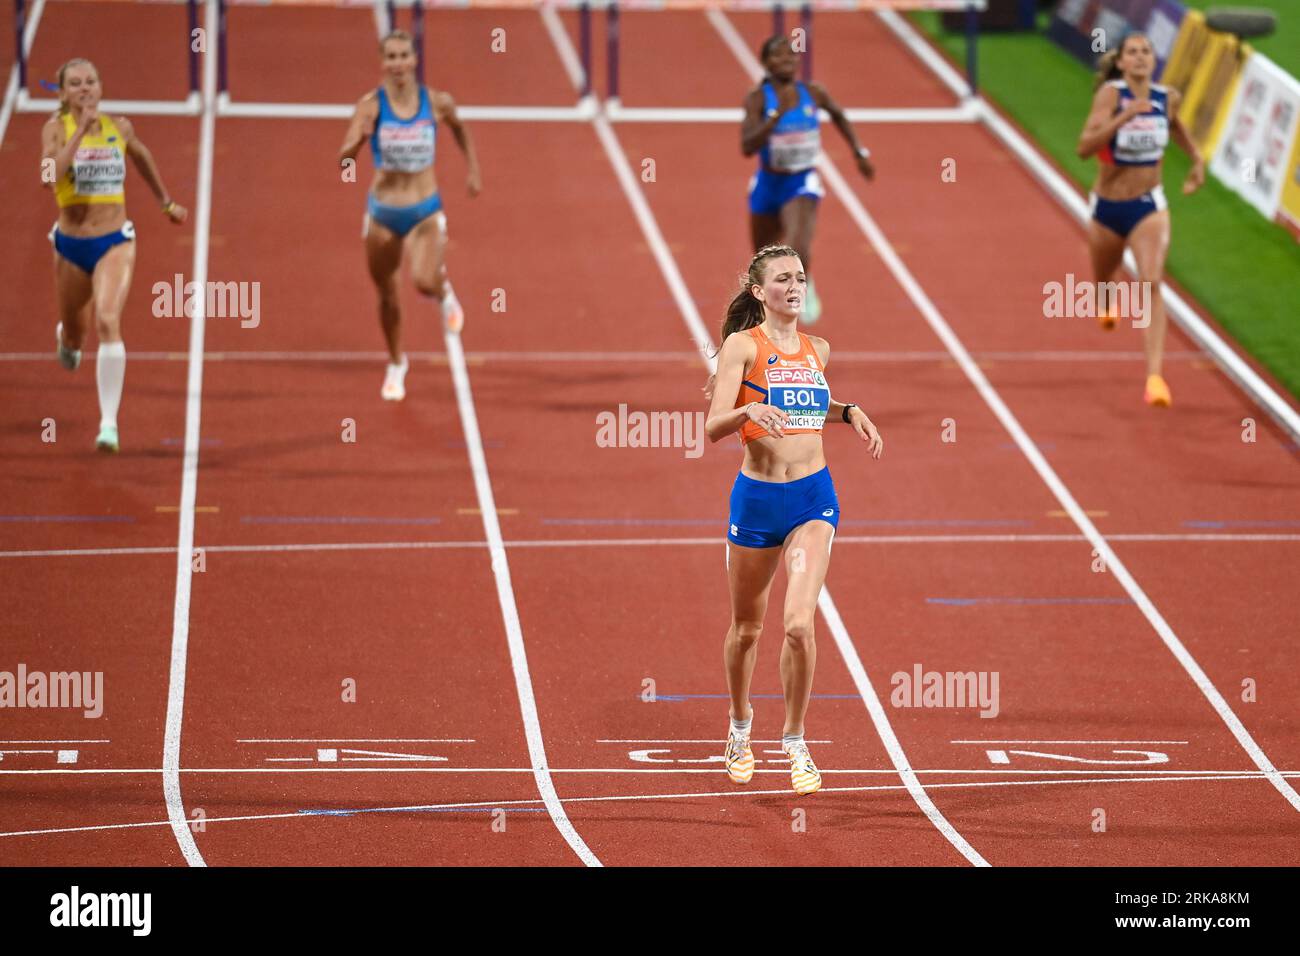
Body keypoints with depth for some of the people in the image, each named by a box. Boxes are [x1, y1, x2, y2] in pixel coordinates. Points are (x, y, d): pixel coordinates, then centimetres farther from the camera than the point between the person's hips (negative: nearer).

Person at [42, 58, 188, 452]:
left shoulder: (119, 128, 0)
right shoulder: (56, 128, -9)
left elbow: (142, 156, 23)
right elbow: (50, 175, -28)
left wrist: (166, 201, 31)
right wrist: (81, 129, -28)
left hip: (115, 242, 0)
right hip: (72, 245, 0)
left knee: (108, 322, -23)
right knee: (74, 335, 20)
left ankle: (109, 423, -23)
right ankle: (66, 337, 62)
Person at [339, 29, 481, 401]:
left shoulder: (437, 102, -8)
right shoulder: (371, 105, -13)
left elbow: (460, 130, 17)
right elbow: (344, 161, -20)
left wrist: (473, 169, 13)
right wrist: (357, 141, -40)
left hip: (426, 212, -1)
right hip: (383, 213, 1)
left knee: (424, 280, -24)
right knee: (387, 295, 12)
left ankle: (444, 293, 15)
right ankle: (396, 365, 37)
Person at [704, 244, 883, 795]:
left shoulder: (817, 350, 8)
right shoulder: (743, 345, -6)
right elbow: (714, 426, -13)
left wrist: (849, 413, 11)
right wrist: (750, 410, -32)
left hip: (813, 499, 2)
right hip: (756, 499, -2)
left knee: (798, 625, -14)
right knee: (747, 628, 13)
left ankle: (795, 743, 3)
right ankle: (740, 730, 39)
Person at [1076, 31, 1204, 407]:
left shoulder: (1168, 97, -5)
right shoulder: (1110, 93, -18)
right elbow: (1084, 147, -31)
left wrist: (1196, 158, 13)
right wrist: (1124, 117, -40)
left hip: (1149, 207, 0)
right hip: (1107, 207, 0)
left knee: (1152, 284, -21)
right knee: (1103, 277, 24)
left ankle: (1155, 376, -28)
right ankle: (1105, 303, 64)